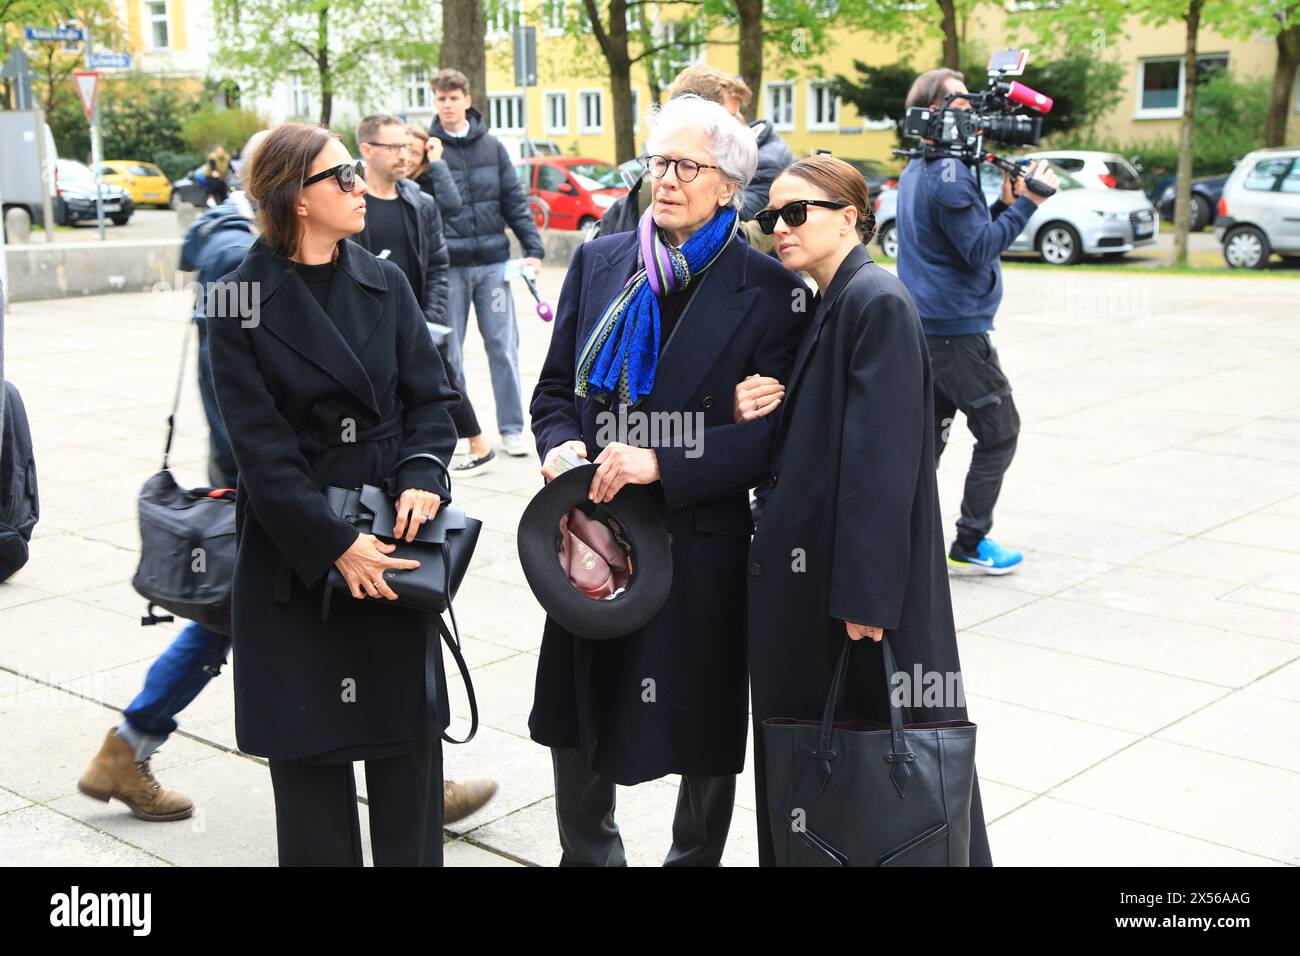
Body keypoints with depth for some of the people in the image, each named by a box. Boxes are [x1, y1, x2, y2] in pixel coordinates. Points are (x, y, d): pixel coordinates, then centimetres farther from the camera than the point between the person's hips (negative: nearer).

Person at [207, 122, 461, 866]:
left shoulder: (385, 283, 6)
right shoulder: (242, 302, -5)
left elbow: (431, 396, 6)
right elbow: (261, 447, -9)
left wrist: (423, 477, -13)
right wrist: (335, 544, -14)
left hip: (392, 535, 3)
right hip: (293, 549, -3)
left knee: (408, 734, 6)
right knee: (307, 743, 5)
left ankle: (414, 854, 21)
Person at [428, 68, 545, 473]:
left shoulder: (491, 147, 8)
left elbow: (514, 201, 9)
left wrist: (533, 247, 2)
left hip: (493, 262, 2)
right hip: (448, 265, -2)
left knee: (503, 346, 4)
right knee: (449, 352, 3)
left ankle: (511, 428, 14)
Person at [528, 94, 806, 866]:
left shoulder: (769, 290, -7)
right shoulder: (600, 263, 7)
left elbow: (777, 432, -12)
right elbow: (556, 387, 13)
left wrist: (663, 464, -21)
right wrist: (560, 444, -9)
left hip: (702, 538, -3)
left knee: (704, 730, 12)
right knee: (577, 718, 13)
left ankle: (695, 855, 35)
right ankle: (588, 852, 37)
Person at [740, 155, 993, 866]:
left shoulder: (877, 303, -15)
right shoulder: (822, 305, 13)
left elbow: (881, 459, -21)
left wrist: (865, 593, -23)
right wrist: (757, 413, -4)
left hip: (863, 571, -9)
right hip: (810, 567, 9)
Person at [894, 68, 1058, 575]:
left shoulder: (916, 171, 16)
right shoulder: (950, 173, -16)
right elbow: (980, 250, -19)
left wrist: (1004, 204, 7)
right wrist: (1027, 203, -15)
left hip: (925, 327, 9)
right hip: (958, 330, -9)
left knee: (928, 434, 12)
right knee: (999, 432, 1)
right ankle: (970, 544, 3)